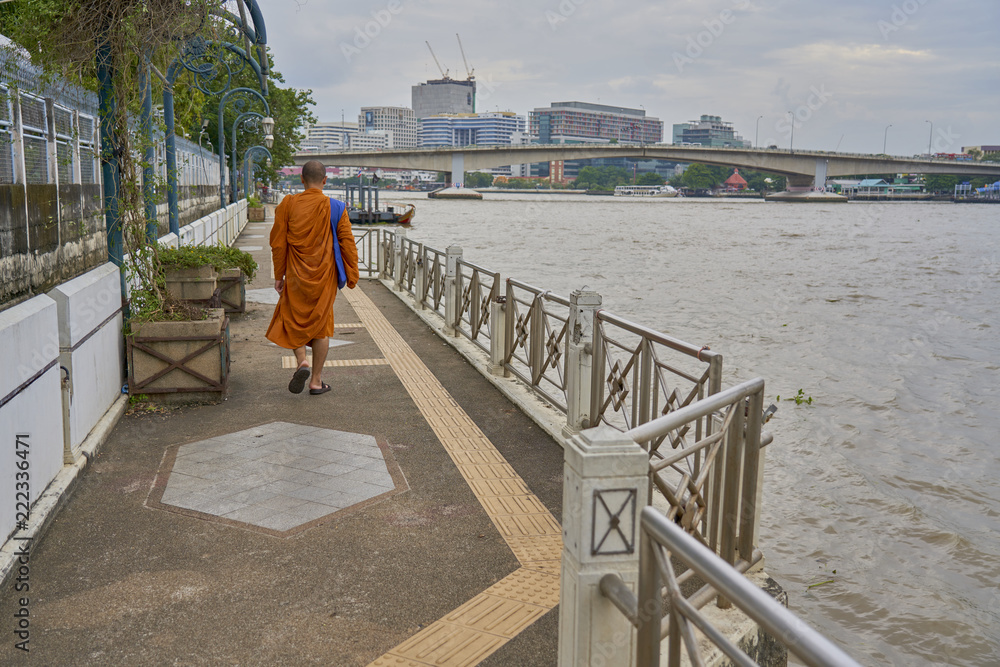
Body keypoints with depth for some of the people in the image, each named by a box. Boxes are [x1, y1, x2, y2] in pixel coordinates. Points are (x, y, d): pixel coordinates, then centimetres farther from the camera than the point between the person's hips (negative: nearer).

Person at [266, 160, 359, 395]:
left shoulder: (288, 204, -6)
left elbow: (278, 243, -3)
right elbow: (347, 243, -5)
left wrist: (278, 275, 5)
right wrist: (352, 274, 2)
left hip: (296, 274, 0)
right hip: (324, 276, 1)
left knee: (292, 320, 18)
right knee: (321, 324, 11)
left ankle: (301, 362, -6)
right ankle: (316, 381, 15)